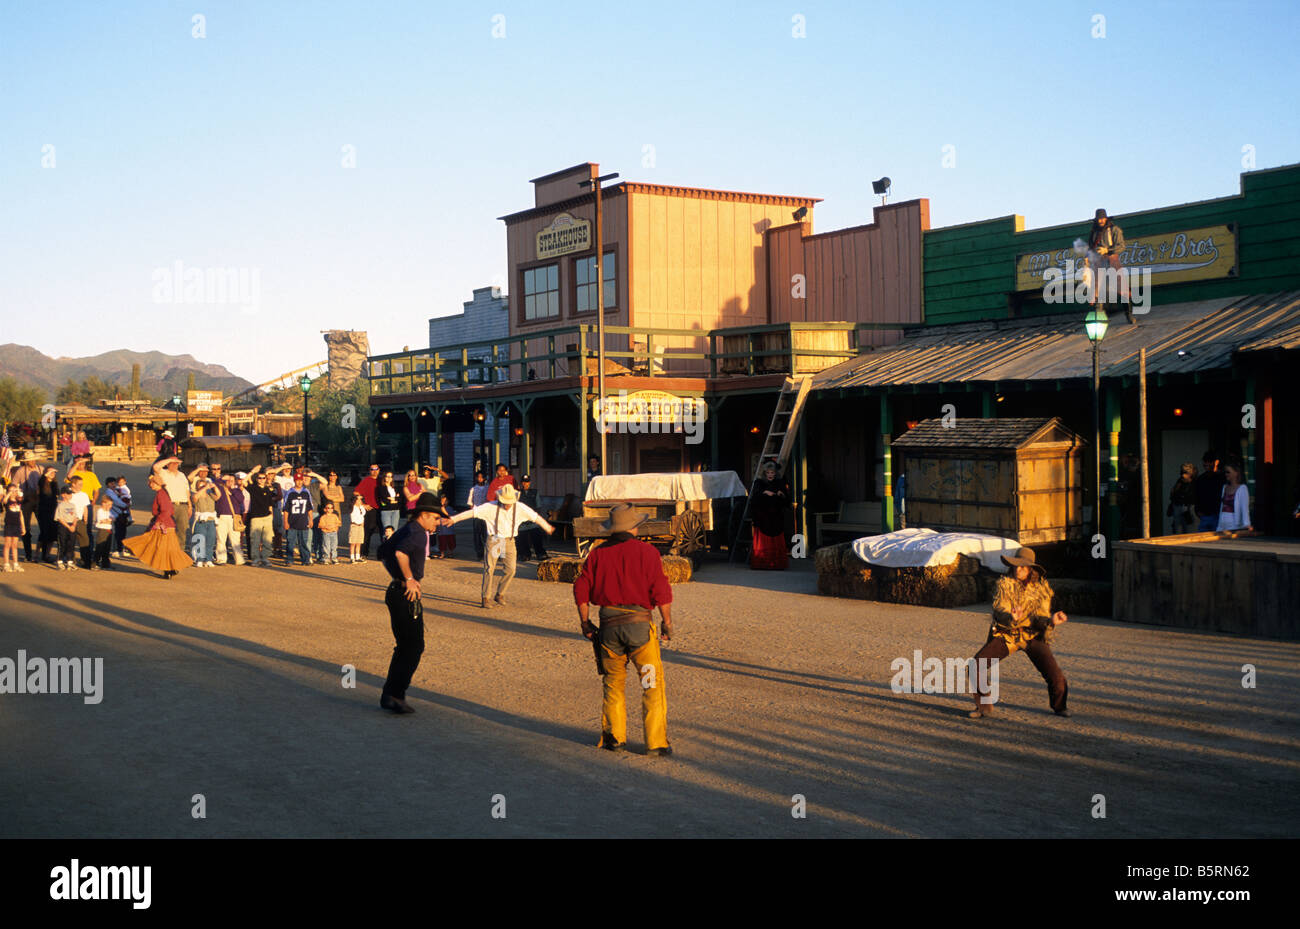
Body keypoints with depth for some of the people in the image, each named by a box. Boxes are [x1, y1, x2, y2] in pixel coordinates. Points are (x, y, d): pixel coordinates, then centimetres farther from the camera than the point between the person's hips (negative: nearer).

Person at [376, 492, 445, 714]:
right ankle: (394, 695, -6)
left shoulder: (405, 530, 16)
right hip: (406, 596, -10)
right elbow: (401, 553, -35)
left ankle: (390, 694, 20)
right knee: (414, 647, -5)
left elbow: (383, 553, 27)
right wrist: (409, 579, -23)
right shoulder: (417, 533, -15)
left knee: (405, 646, 17)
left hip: (396, 590, 10)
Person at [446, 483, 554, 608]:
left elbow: (536, 517, 9)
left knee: (510, 569, -6)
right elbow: (472, 512, -14)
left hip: (509, 541, 2)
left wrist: (547, 527, 20)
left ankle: (499, 595, 11)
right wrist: (454, 519, -17)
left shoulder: (520, 508, -4)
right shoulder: (491, 507, -12)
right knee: (489, 568, -4)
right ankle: (485, 598, 4)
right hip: (493, 540, -2)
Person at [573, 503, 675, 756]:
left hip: (609, 624, 4)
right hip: (639, 622, -4)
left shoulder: (598, 553, 6)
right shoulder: (646, 552, -5)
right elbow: (660, 591, -9)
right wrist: (667, 622, 1)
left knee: (613, 682, 16)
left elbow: (581, 588, 4)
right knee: (653, 684, 3)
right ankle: (656, 742, 2)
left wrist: (585, 622, 12)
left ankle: (615, 738, 19)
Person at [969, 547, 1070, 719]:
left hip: (1032, 636, 0)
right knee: (976, 664, -17)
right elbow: (999, 611, -13)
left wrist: (1051, 620, -27)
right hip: (1006, 634, 0)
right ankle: (984, 706, 4)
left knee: (1053, 671, -18)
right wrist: (1011, 617, -36)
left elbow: (1040, 618, -4)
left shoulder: (1042, 589, 4)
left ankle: (1059, 706, 12)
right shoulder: (1004, 584, 0)